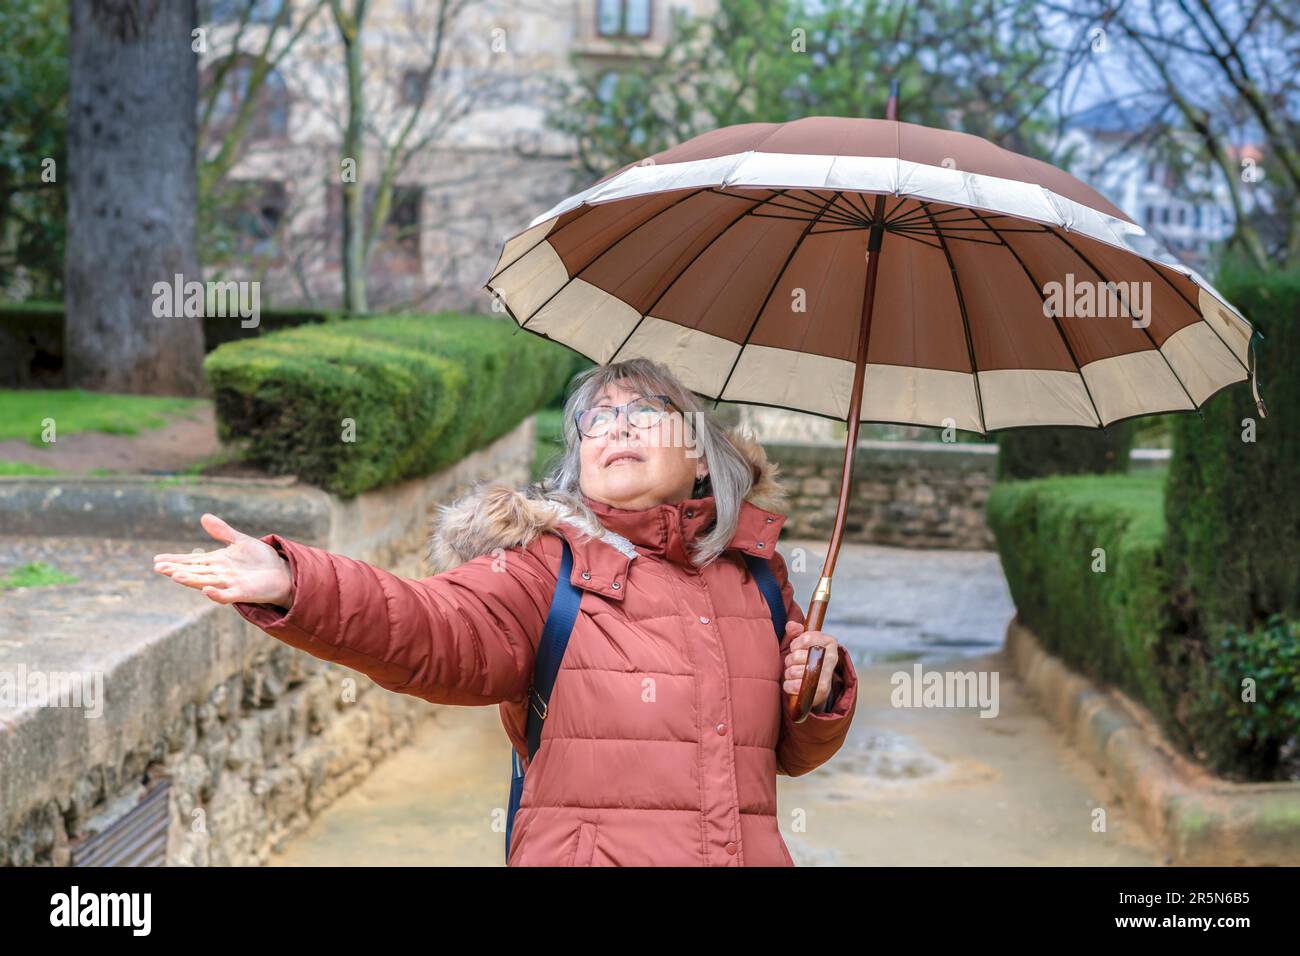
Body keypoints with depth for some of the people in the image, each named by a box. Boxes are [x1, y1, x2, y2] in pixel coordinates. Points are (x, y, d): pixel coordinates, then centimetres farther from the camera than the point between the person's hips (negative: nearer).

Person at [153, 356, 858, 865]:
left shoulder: (755, 574, 13)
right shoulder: (547, 560, 2)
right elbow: (439, 630, -18)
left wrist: (821, 697, 2)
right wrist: (296, 587, -33)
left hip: (751, 849, 3)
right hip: (583, 850, -3)